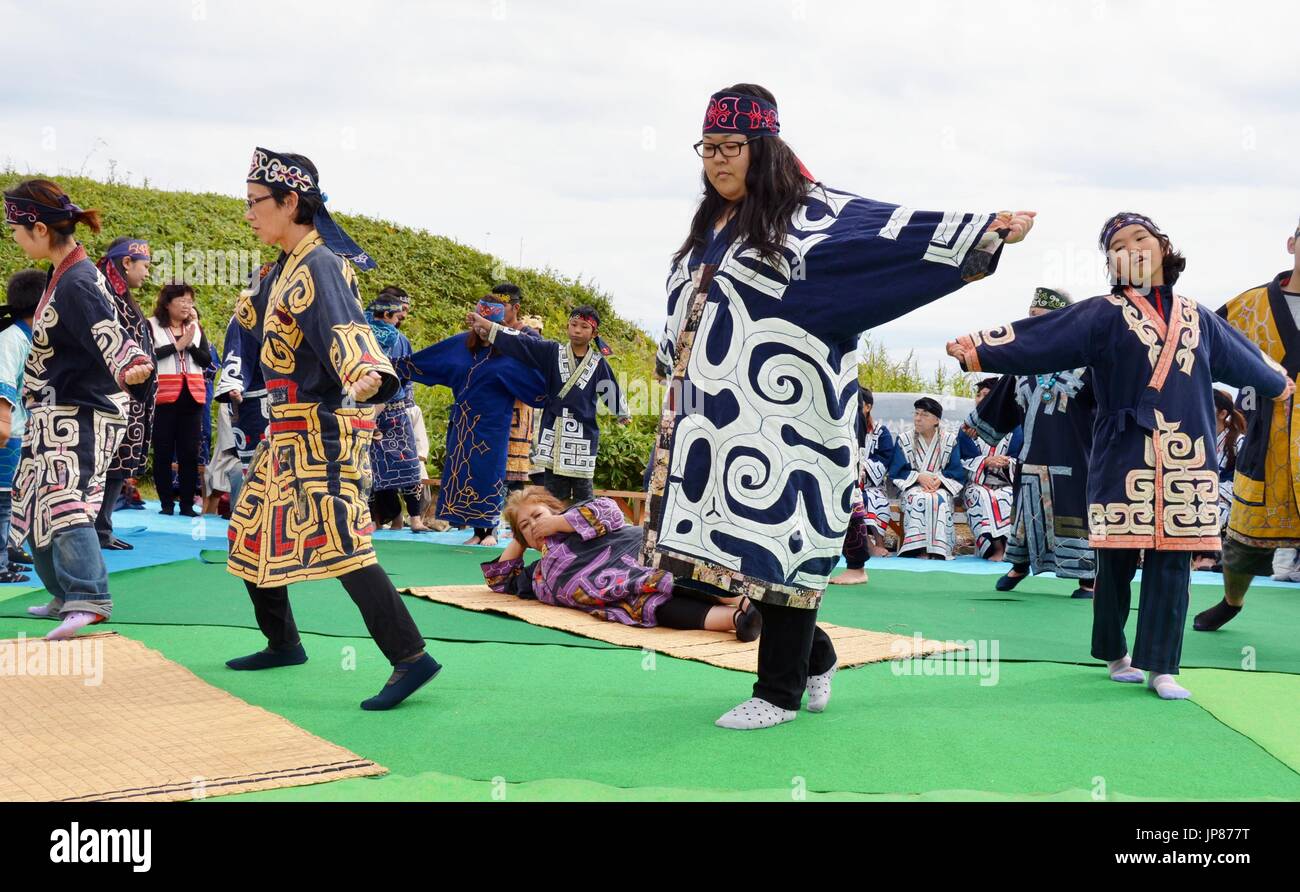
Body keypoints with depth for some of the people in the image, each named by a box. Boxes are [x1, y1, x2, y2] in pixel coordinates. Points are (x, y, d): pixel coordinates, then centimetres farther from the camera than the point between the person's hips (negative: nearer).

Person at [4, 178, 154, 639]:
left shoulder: (76, 284, -21)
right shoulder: (62, 274, 8)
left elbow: (108, 334, -34)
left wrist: (131, 369, -51)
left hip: (79, 415, -10)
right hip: (56, 415, 10)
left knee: (64, 500, -22)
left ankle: (89, 596, -28)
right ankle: (67, 595, 26)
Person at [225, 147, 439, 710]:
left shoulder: (318, 266, -17)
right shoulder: (287, 266, 12)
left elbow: (345, 329, -36)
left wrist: (365, 376, -52)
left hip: (321, 427, -10)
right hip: (290, 429, 10)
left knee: (337, 539, -16)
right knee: (251, 530, 17)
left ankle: (411, 657, -17)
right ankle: (282, 644, 30)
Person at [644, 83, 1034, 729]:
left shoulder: (810, 212, -3)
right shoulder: (709, 228, 18)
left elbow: (892, 229, -11)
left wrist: (984, 230, -20)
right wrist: (672, 362, 37)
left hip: (781, 419, -7)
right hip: (714, 420, 7)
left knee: (777, 543, -5)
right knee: (734, 548, 6)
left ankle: (780, 693, 7)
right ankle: (815, 658, 26)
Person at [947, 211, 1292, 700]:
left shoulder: (1197, 318, 14)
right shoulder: (1102, 315, 1)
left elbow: (1242, 358, 32)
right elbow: (1036, 338, -11)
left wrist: (1280, 385, 47)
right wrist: (977, 349, -24)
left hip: (1186, 458, 3)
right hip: (1125, 455, -3)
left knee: (1172, 561, 1)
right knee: (1117, 559, 1)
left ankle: (1160, 666, 9)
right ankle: (1116, 655, 21)